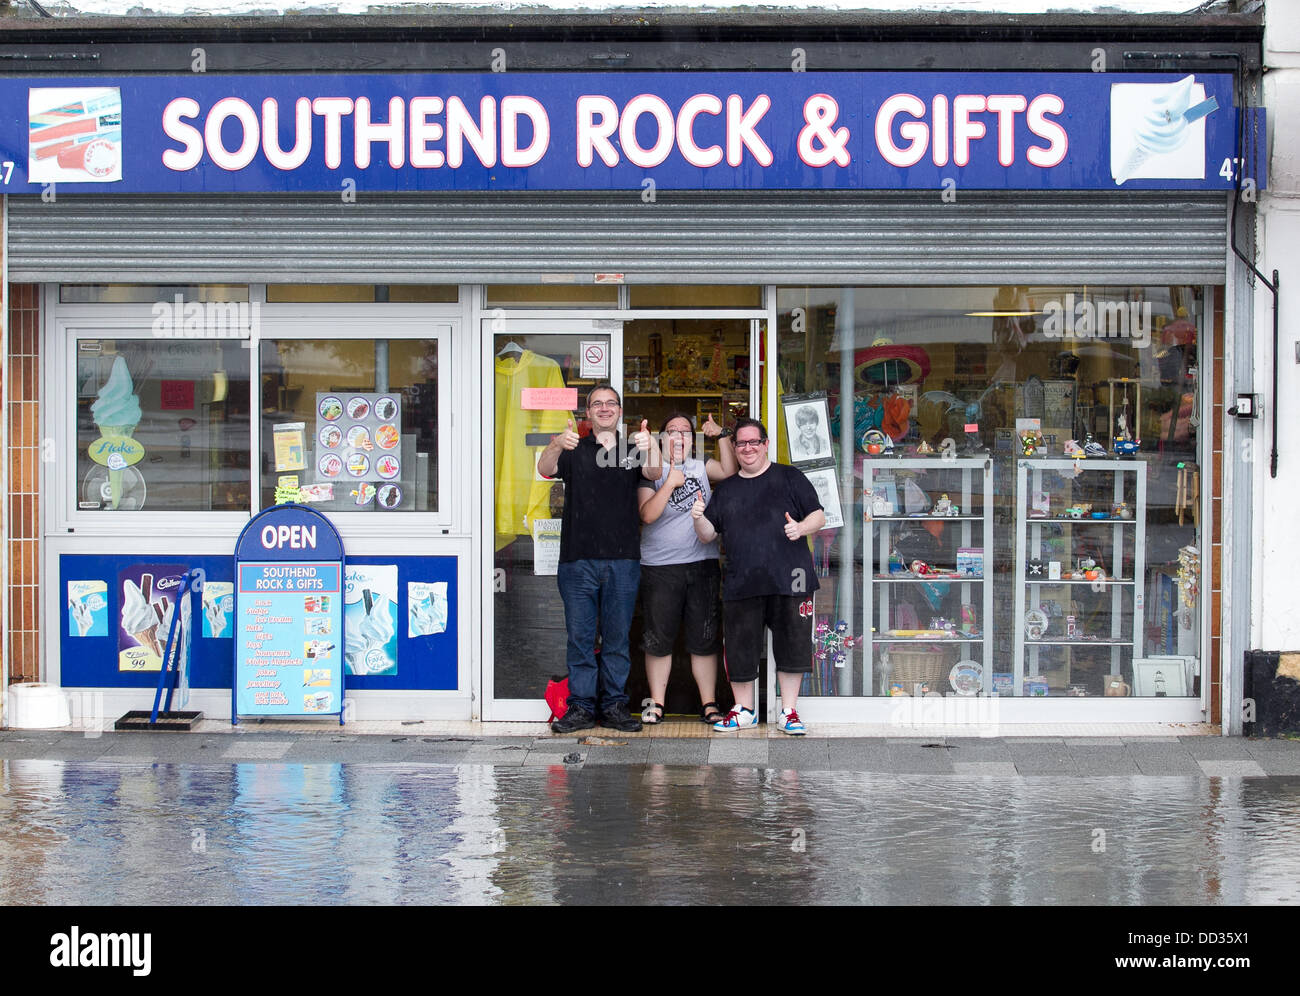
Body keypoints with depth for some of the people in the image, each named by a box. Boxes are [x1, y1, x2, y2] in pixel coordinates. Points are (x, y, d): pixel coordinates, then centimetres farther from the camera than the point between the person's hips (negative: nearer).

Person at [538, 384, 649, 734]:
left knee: (617, 637, 5)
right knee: (579, 637, 1)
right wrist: (557, 445, -35)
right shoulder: (575, 450, 8)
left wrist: (648, 449, -32)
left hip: (622, 561, 1)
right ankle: (581, 707, 6)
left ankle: (614, 705, 12)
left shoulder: (631, 451, 12)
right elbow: (545, 469, -11)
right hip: (578, 559, -1)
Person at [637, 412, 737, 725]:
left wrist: (721, 435, -5)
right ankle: (656, 703, 14)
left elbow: (730, 472, -1)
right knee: (658, 640, 3)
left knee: (704, 640, 4)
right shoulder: (652, 472, 0)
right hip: (659, 568, -2)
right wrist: (670, 483, -17)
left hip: (703, 565, 2)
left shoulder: (701, 467, 12)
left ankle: (709, 703, 10)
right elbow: (647, 514, -12)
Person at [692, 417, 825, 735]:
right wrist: (699, 518, -6)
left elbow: (819, 517, 6)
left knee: (791, 646, 1)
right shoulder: (725, 489, 17)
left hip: (788, 579, -2)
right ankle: (744, 711, 18)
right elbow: (708, 535, 15)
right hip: (740, 584, 2)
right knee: (739, 649, 3)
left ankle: (789, 712, 12)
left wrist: (801, 527, -14)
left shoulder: (790, 478, 8)